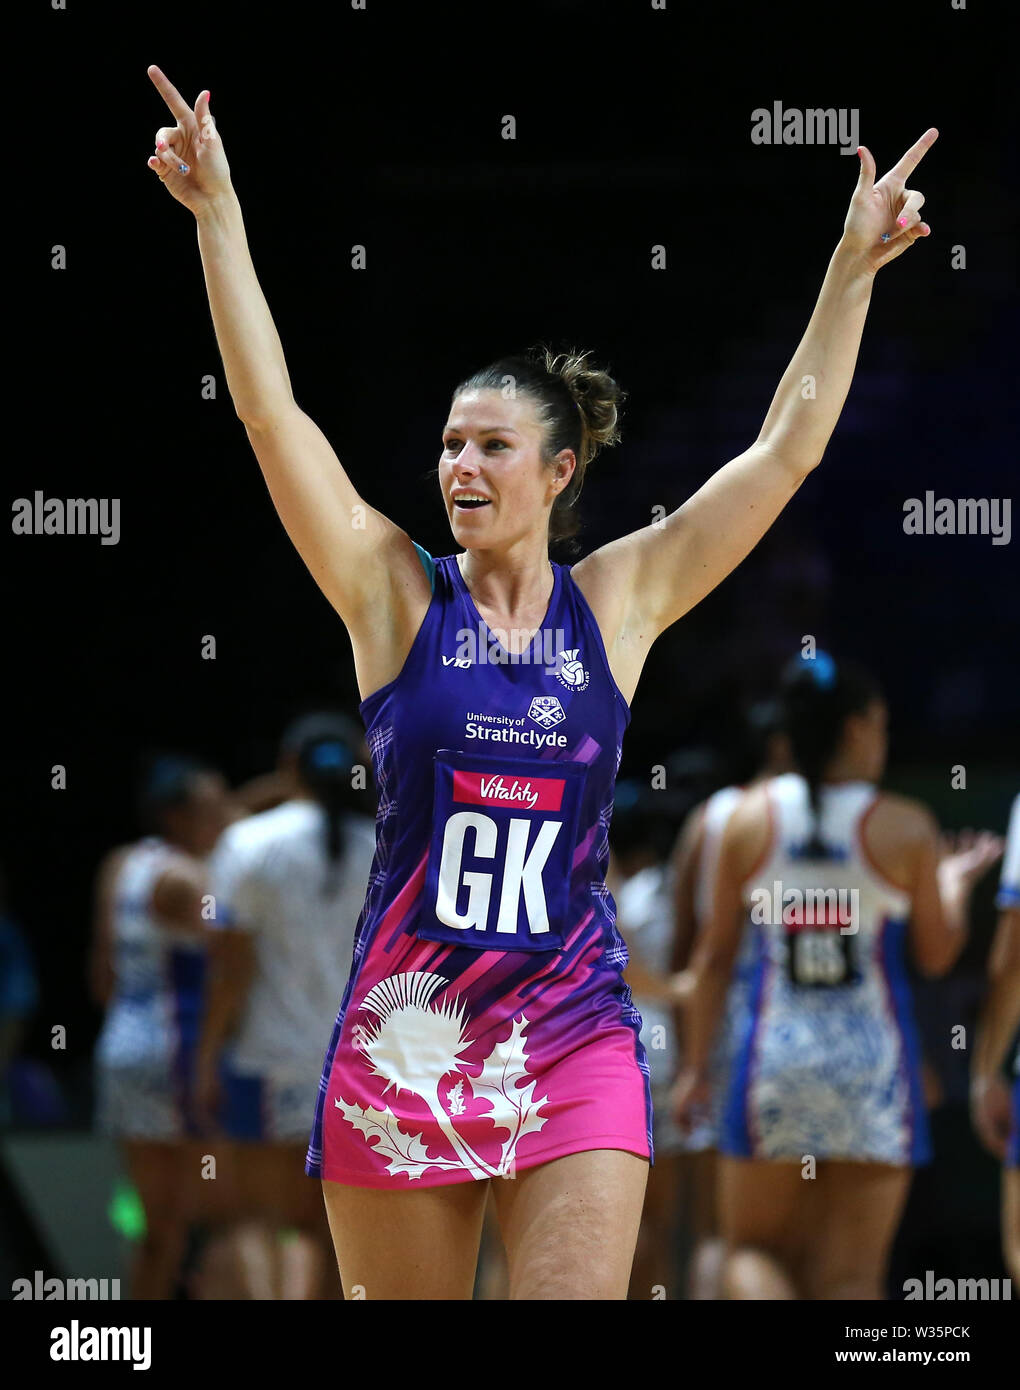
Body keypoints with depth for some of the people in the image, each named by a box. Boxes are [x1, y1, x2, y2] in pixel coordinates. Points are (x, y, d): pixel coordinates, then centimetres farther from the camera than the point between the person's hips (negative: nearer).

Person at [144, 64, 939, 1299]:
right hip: (401, 1039, 0)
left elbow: (787, 451, 7)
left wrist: (853, 270, 6)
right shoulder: (394, 592, 2)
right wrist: (217, 214, -11)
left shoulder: (618, 602, 6)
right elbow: (269, 410, -5)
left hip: (574, 1043, 0)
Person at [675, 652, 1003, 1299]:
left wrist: (697, 1065, 11)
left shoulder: (751, 817, 0)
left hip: (774, 1055, 1)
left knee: (757, 1252, 14)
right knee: (849, 1279, 4)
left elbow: (716, 955, 3)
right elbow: (937, 954, 4)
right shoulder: (906, 827, -5)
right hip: (875, 1063, -1)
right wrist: (956, 880, 22)